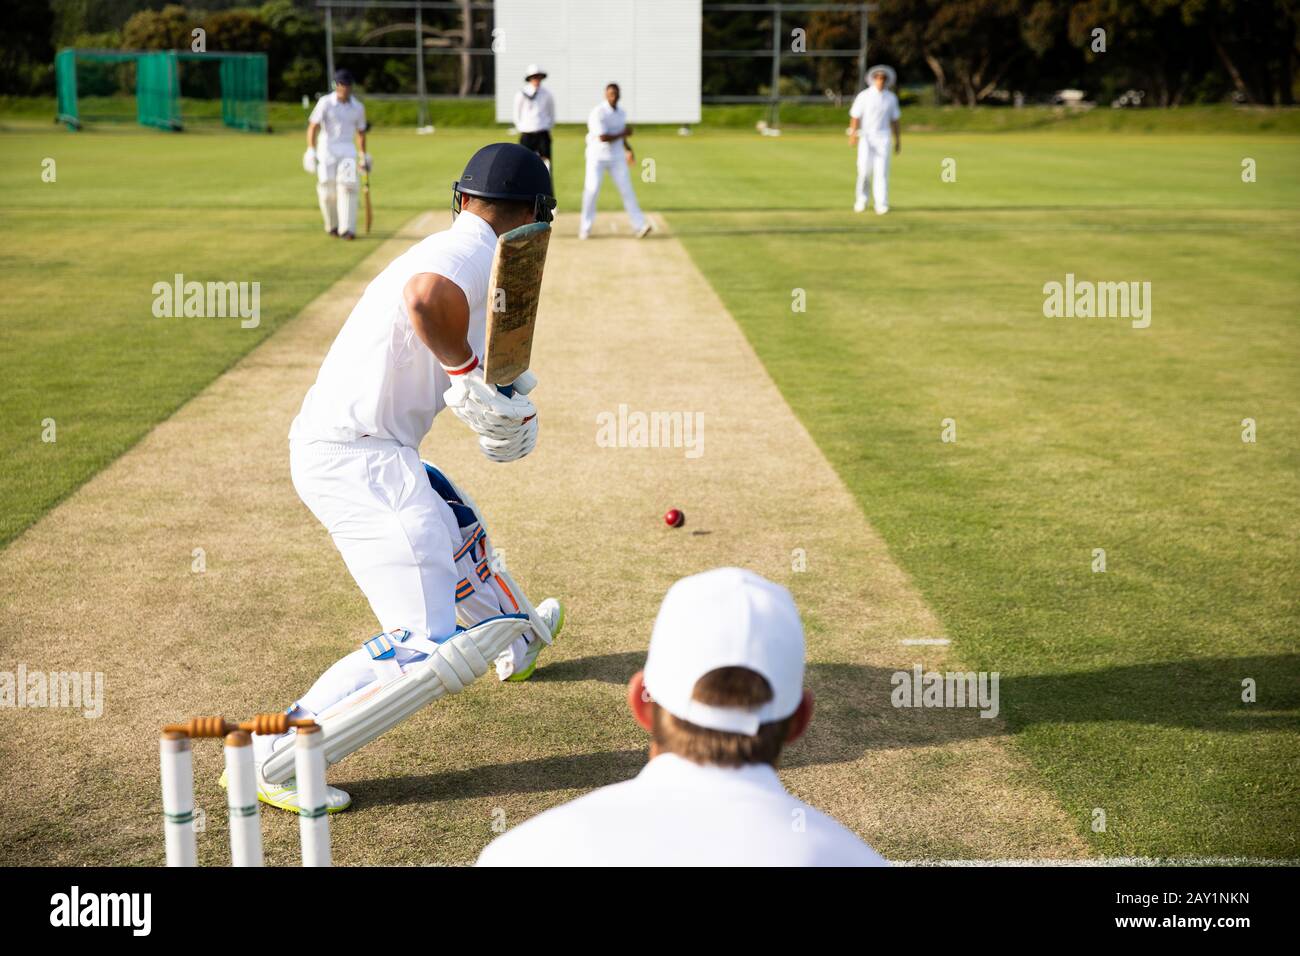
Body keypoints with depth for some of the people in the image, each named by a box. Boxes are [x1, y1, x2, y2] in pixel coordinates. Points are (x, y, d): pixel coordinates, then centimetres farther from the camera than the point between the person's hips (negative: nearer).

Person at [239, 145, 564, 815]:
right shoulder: (477, 250, -11)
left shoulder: (447, 246, 17)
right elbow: (428, 295, -32)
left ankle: (518, 640, 60)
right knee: (428, 646, -12)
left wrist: (487, 396, 15)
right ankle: (274, 759, -9)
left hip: (324, 445, 10)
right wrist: (468, 372, -19)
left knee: (457, 528, 35)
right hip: (360, 461, -10)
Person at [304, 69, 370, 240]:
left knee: (348, 187, -13)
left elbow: (360, 132, 18)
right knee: (327, 190, -2)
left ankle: (347, 229, -15)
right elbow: (313, 126, -7)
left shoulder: (358, 107, 7)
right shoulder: (325, 103, -4)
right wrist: (311, 151, -18)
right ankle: (332, 225, 20)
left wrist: (364, 156, 17)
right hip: (327, 148, -2)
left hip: (348, 150, 2)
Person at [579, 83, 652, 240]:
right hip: (597, 156, -5)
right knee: (592, 189, -8)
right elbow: (603, 137, -22)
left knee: (626, 189, -4)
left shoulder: (621, 114, 9)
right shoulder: (598, 113, -14)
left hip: (617, 157, 5)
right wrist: (623, 134, -13)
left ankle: (639, 226, -6)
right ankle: (585, 227, 6)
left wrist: (628, 149, 10)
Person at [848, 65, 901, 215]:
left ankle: (881, 205, -10)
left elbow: (894, 119, 14)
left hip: (882, 137, 2)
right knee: (864, 169, -7)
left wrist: (898, 140, 12)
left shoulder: (891, 98, 6)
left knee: (882, 170, -7)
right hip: (865, 136, -2)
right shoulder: (864, 96, -3)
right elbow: (855, 117, -8)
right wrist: (853, 135, -21)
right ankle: (861, 198, 16)